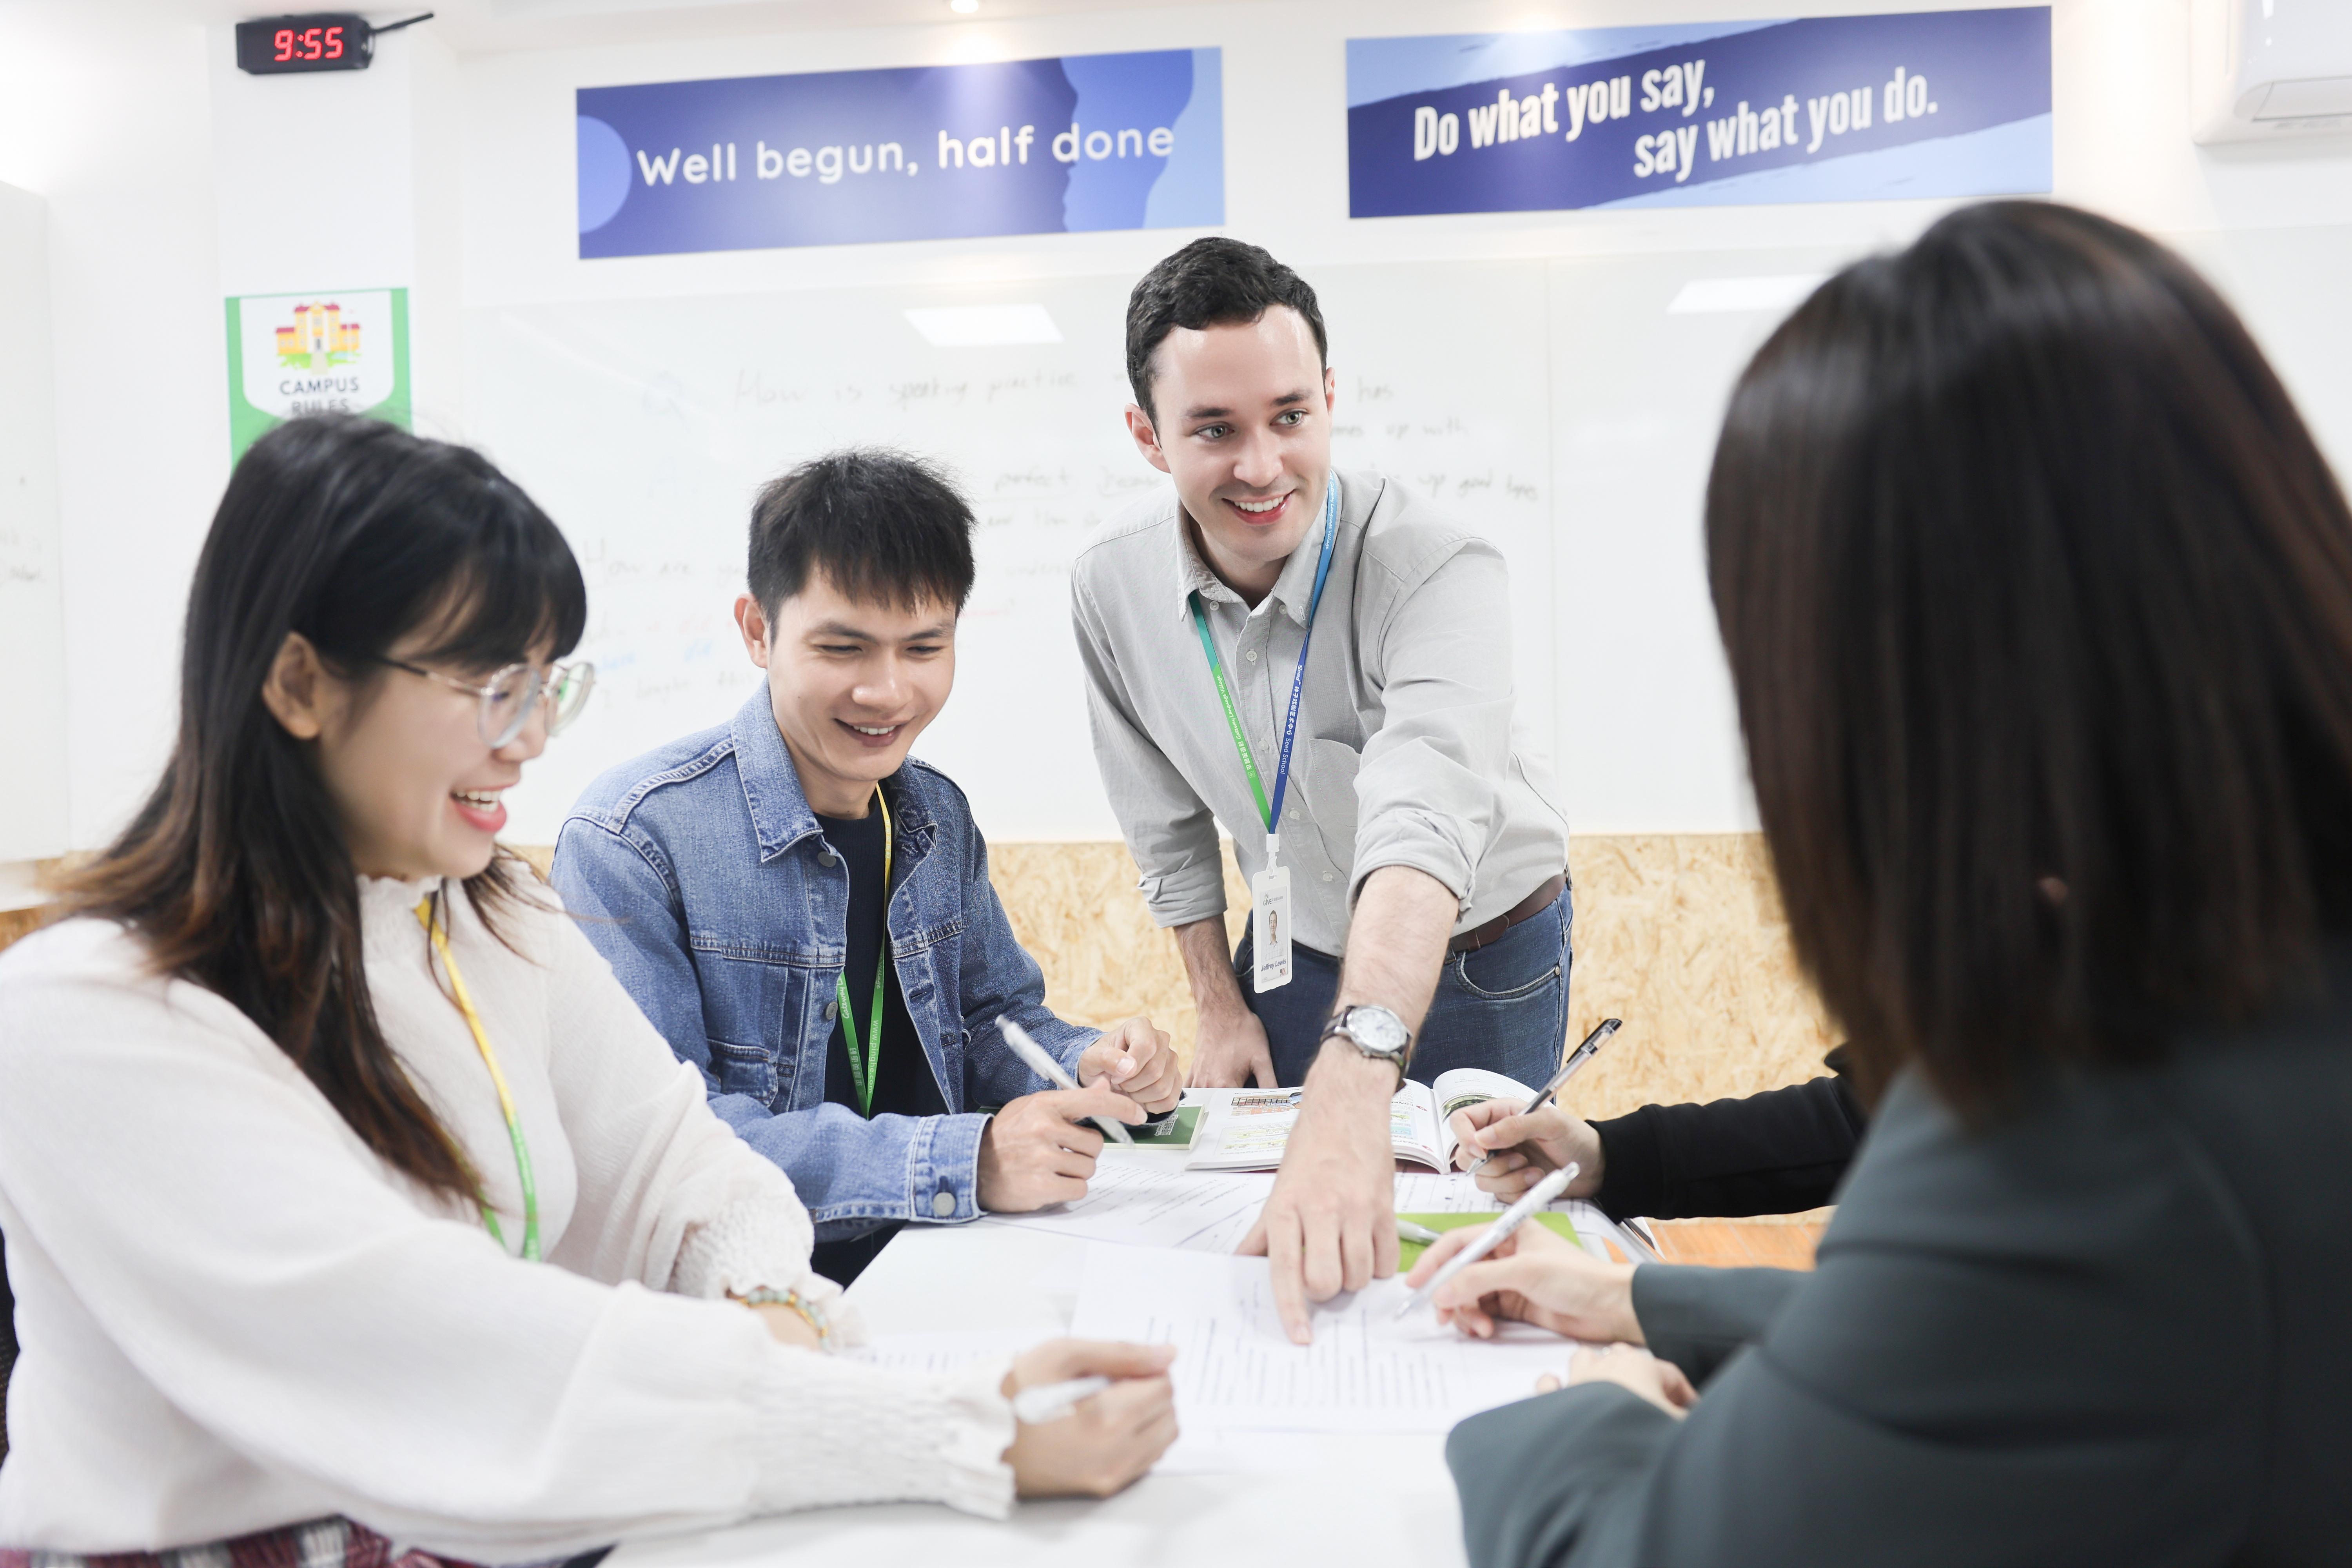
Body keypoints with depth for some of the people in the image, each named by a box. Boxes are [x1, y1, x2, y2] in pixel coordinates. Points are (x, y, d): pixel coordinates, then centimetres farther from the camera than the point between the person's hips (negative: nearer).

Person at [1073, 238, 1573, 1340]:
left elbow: (1423, 824, -51)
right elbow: (1166, 819, 0)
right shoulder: (1110, 586, -17)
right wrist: (1218, 1005, 4)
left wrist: (1350, 1089, -65)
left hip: (1477, 954, -3)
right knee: (1277, 1234, 15)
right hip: (1295, 954, 4)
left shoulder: (1437, 572, -33)